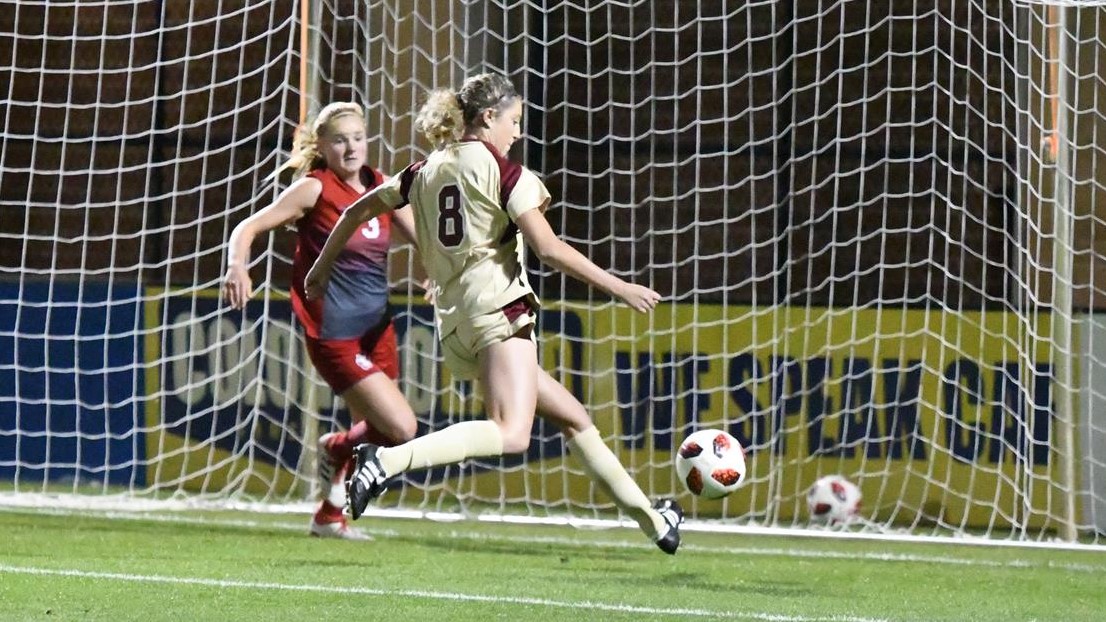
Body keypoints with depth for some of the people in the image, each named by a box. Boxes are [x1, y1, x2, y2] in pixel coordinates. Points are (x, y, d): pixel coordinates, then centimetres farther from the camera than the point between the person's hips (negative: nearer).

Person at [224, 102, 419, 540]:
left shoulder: (381, 187, 6)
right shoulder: (315, 189, -10)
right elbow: (249, 228, -10)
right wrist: (237, 266, -29)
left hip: (378, 328, 7)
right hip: (335, 334, -7)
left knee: (372, 430, 13)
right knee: (401, 428, -13)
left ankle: (330, 515, 32)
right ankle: (335, 449, 17)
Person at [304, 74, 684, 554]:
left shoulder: (426, 171, 18)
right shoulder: (500, 170, -1)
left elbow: (356, 212, 24)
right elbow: (549, 248, -8)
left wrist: (322, 267, 37)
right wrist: (619, 288, -2)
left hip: (453, 320, 9)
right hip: (497, 305, -9)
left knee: (572, 417, 15)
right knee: (511, 434, -23)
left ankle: (650, 519, 18)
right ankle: (387, 461, -36)